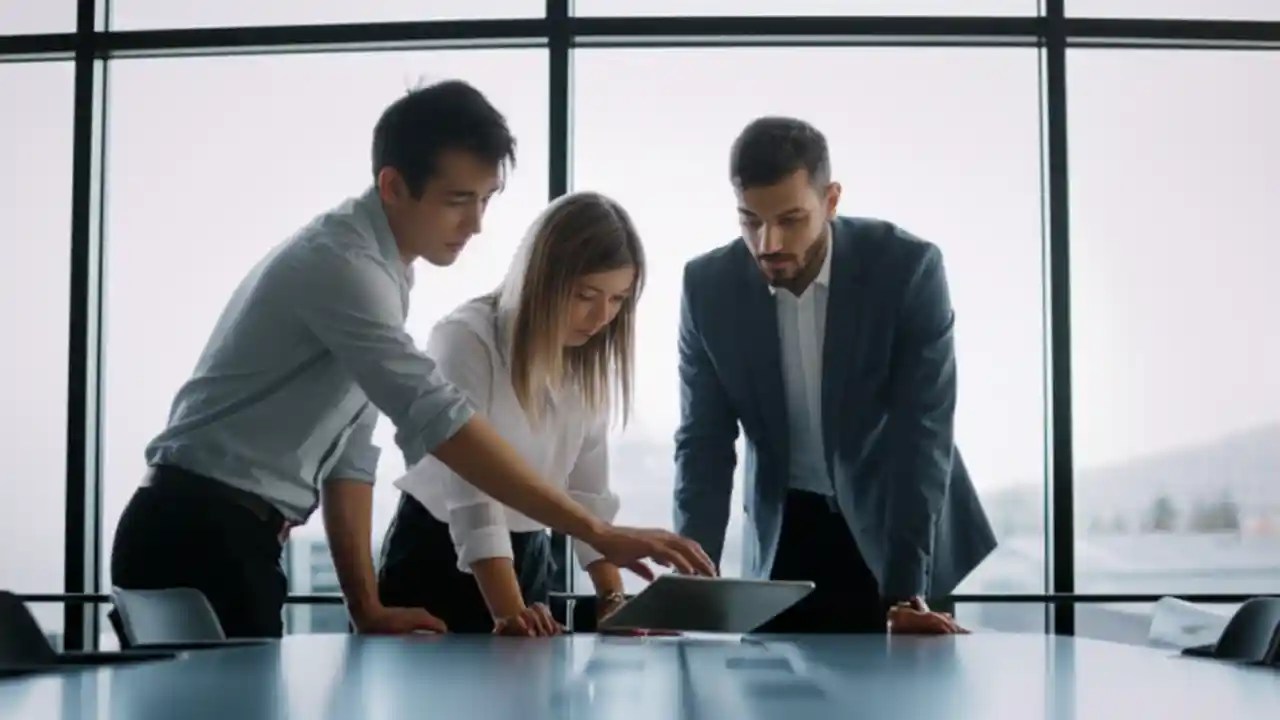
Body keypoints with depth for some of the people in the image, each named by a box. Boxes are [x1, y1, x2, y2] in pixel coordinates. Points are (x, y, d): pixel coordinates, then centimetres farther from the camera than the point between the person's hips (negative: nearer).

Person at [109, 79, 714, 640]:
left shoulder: (376, 270, 12)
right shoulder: (343, 264, -19)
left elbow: (347, 448, 13)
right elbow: (437, 420, -28)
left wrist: (366, 608, 7)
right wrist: (597, 534, -30)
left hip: (231, 537, 9)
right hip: (203, 537, -9)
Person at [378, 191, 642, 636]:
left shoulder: (589, 359, 1)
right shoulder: (468, 340, -20)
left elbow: (589, 491, 0)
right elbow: (471, 496, -28)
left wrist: (613, 599, -12)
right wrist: (508, 612, -37)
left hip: (527, 559, 6)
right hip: (439, 559, -6)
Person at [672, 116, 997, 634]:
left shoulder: (908, 267, -22)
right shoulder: (709, 286, -14)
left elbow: (922, 433, -24)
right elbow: (704, 443, -10)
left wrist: (906, 592, -30)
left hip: (900, 525, -2)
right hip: (789, 531, 2)